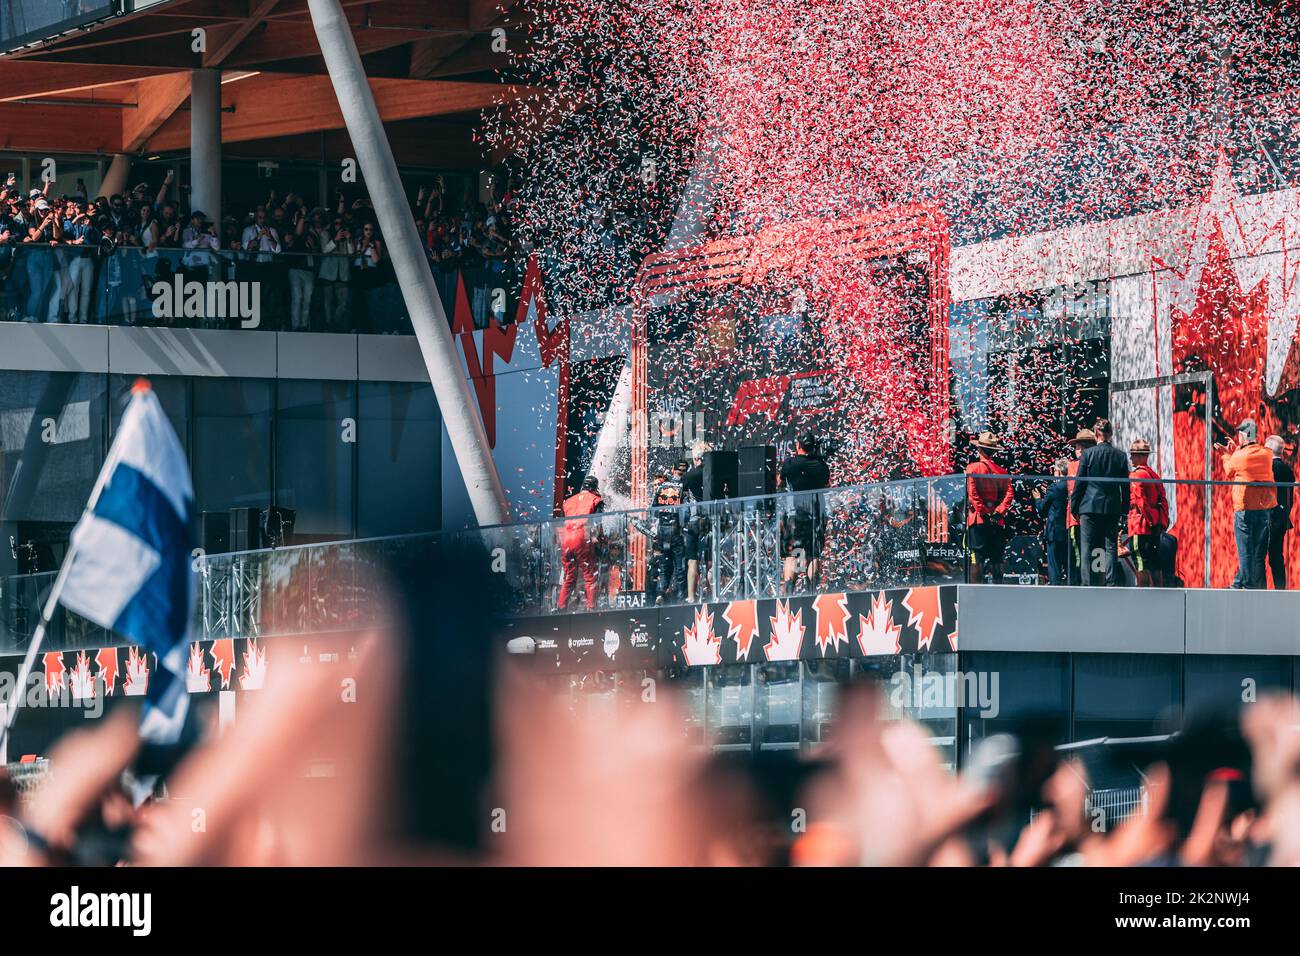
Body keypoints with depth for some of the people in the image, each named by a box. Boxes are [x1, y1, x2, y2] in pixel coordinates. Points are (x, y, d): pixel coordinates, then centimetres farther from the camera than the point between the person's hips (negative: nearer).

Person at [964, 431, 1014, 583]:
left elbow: (972, 493, -13)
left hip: (978, 519, -4)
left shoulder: (973, 468, -2)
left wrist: (984, 512, -11)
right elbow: (1009, 494, 0)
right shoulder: (1001, 471, 10)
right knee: (997, 559, 7)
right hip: (998, 522, 4)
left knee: (977, 559, -5)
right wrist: (998, 512, -6)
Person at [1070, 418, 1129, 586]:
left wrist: (1074, 506, 5)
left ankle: (1087, 583, -6)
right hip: (1113, 508, 2)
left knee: (1086, 547, 0)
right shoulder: (1120, 456, 2)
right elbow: (1125, 485, 6)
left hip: (1090, 507, -2)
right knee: (1111, 547, 5)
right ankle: (1111, 583, 1)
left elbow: (1079, 482, -3)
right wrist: (1124, 508, 14)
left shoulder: (1087, 454, -5)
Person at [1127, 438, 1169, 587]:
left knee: (1141, 564, -8)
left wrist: (1150, 520, -14)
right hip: (1155, 529, 8)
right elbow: (1163, 501, 14)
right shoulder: (1154, 475, 16)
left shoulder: (1136, 476, -9)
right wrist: (1162, 522, 12)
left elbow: (1140, 501, -16)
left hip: (1140, 526, -8)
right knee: (1155, 563, 10)